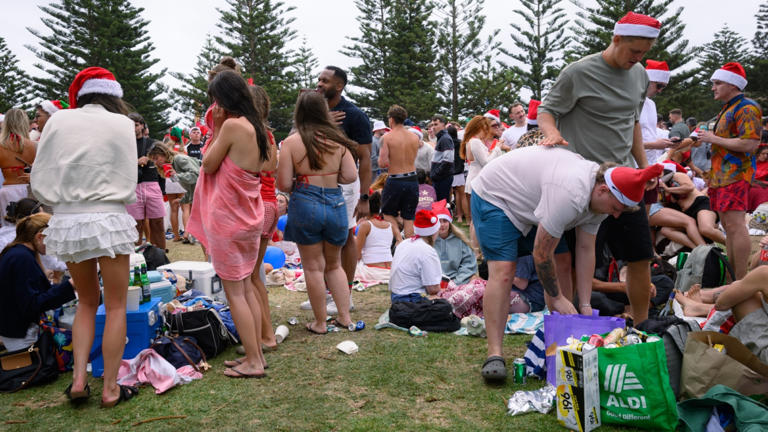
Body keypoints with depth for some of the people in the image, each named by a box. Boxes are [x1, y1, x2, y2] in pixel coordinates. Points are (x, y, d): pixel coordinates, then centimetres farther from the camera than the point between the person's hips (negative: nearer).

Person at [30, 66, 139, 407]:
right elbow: (128, 182, -3)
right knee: (115, 306, 8)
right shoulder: (121, 124, -2)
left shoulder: (59, 119, 4)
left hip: (66, 221, 3)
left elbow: (39, 181, 3)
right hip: (108, 219, -3)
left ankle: (79, 378, 15)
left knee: (86, 301, 22)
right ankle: (111, 388, 12)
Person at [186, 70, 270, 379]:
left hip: (228, 218, -9)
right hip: (250, 217, 9)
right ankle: (256, 354, 22)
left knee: (234, 291, 0)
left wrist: (217, 128, -3)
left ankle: (253, 362, 5)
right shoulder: (255, 126, 8)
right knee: (246, 287, 15)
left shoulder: (232, 125, -17)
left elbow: (209, 165, -7)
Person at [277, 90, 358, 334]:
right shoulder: (337, 141, 0)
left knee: (314, 267, 8)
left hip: (305, 204, -3)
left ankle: (320, 323, 18)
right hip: (335, 203, 3)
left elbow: (283, 184, -9)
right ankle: (344, 316, 21)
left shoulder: (291, 142, -7)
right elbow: (351, 177, -2)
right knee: (334, 265, 20)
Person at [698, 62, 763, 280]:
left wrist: (713, 139, -15)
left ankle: (742, 282, -14)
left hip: (735, 174, -11)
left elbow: (749, 144, -22)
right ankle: (731, 275, 18)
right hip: (721, 174, 11)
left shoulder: (746, 108, -11)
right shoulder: (727, 109, 21)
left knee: (735, 224, -16)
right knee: (727, 225, 12)